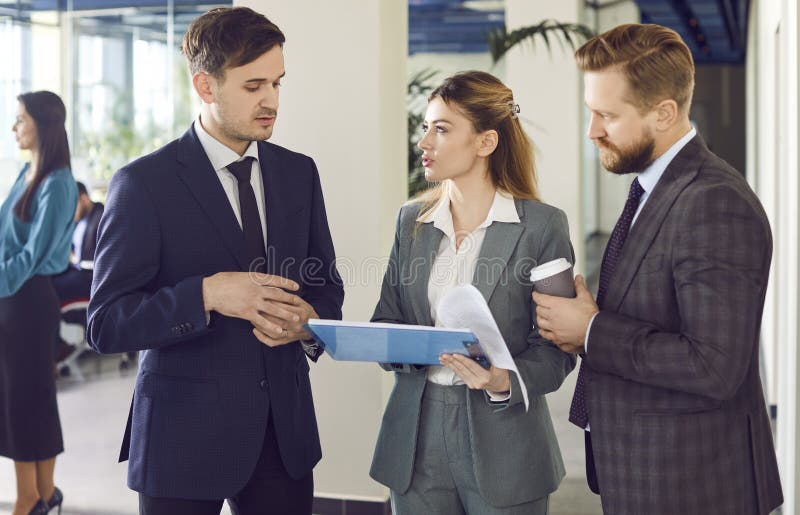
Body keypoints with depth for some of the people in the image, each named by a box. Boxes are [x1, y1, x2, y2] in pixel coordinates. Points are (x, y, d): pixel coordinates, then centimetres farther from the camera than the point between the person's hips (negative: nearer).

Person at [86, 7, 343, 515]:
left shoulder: (299, 173, 7)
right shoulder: (144, 183, -9)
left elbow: (327, 284, 14)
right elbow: (107, 323, -11)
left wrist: (310, 319, -9)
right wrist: (205, 294, -25)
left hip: (286, 431, 4)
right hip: (186, 436, -4)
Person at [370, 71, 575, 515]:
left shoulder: (542, 225, -7)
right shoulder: (412, 220, 8)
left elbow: (554, 346, -7)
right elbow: (388, 319, 11)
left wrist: (507, 382, -24)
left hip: (502, 443, -4)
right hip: (417, 433, 4)